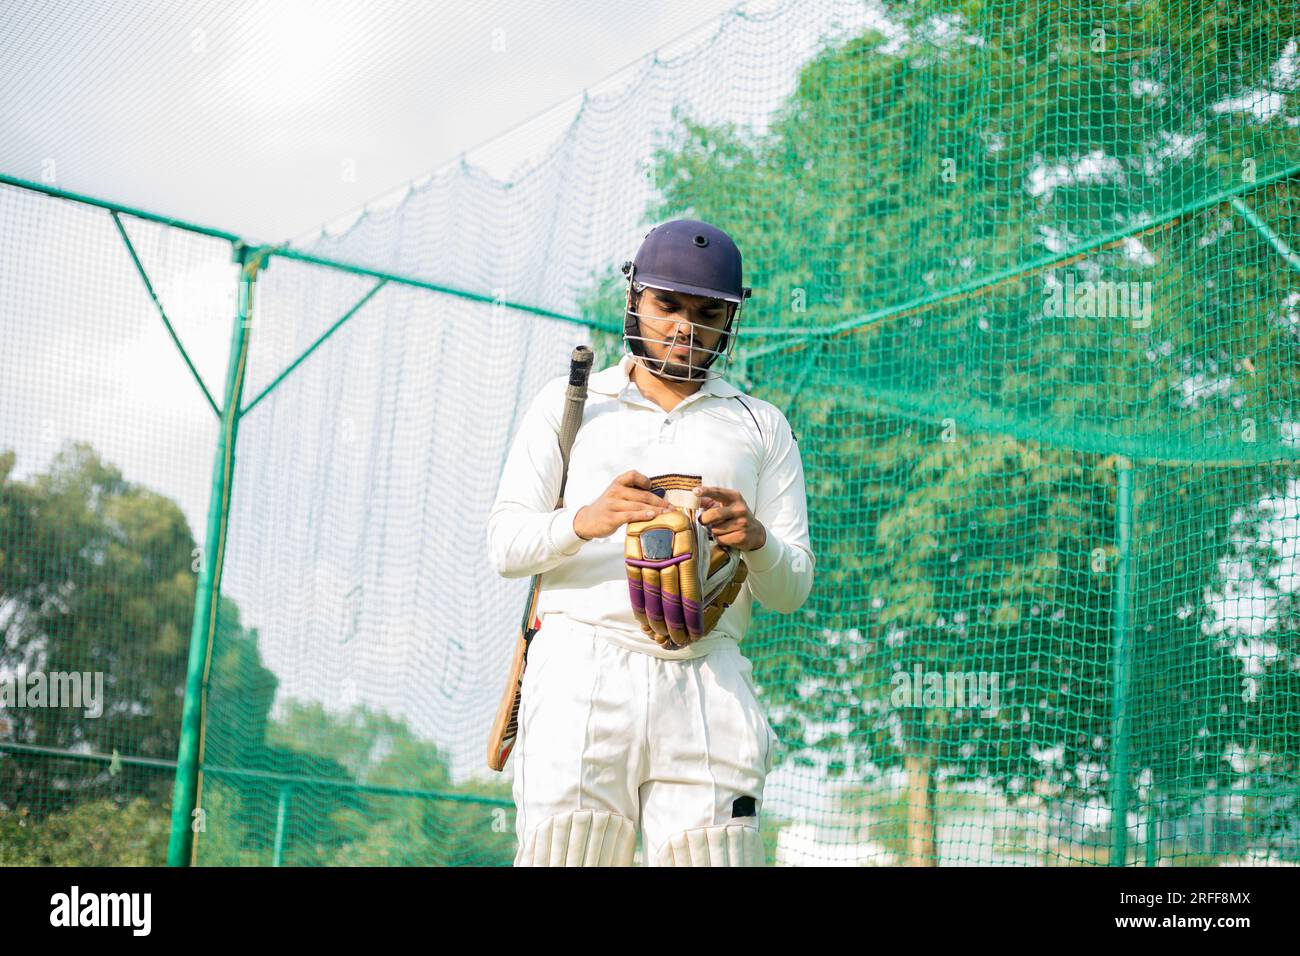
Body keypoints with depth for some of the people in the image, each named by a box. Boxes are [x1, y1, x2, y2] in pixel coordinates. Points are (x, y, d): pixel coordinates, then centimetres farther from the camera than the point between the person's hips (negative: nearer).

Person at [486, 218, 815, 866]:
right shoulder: (568, 401, 17)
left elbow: (792, 590, 14)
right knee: (565, 847, -13)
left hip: (708, 685, 1)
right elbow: (505, 544, 6)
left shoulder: (762, 427, 21)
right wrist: (583, 521, -16)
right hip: (582, 672, -1)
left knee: (714, 854, -10)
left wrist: (755, 539, -10)